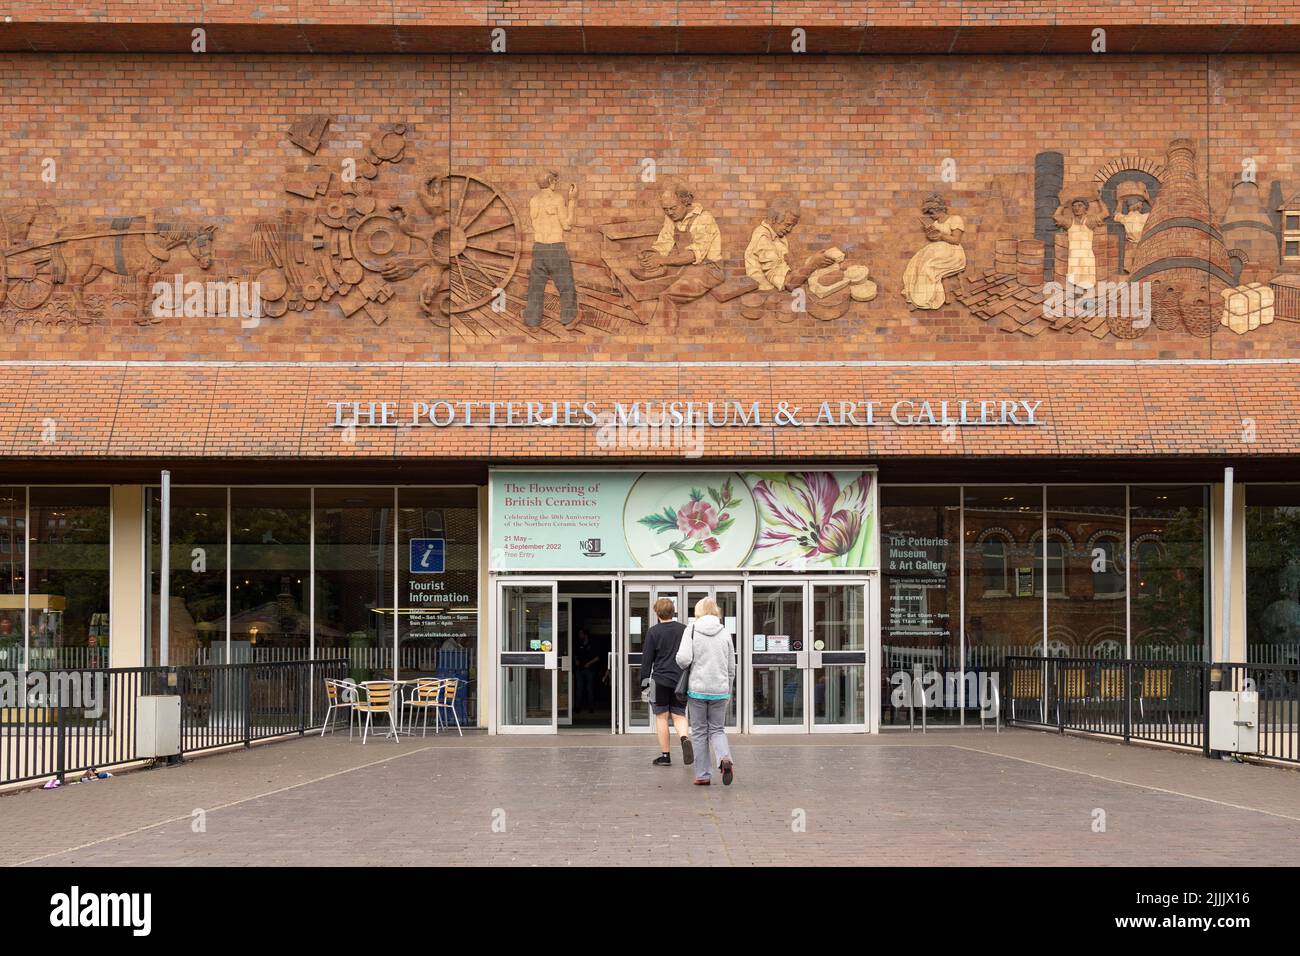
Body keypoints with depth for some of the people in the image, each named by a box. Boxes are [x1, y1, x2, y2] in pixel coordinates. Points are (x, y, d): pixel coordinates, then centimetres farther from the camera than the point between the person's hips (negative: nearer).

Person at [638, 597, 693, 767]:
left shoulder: (653, 632, -4)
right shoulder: (685, 630, 6)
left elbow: (647, 658, -3)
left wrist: (644, 680, 4)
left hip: (661, 680, -3)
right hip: (681, 680, 3)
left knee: (661, 717, 6)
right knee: (679, 715, 11)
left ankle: (665, 755, 6)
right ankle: (685, 738, -20)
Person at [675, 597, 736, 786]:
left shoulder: (691, 630, -5)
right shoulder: (725, 633, 4)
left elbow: (683, 658, -17)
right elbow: (731, 668, 9)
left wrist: (682, 665, 8)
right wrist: (728, 692, 21)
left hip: (697, 689, -2)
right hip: (720, 690, 2)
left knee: (699, 732, 9)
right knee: (717, 729, 13)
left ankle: (702, 775, 10)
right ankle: (724, 758, -15)